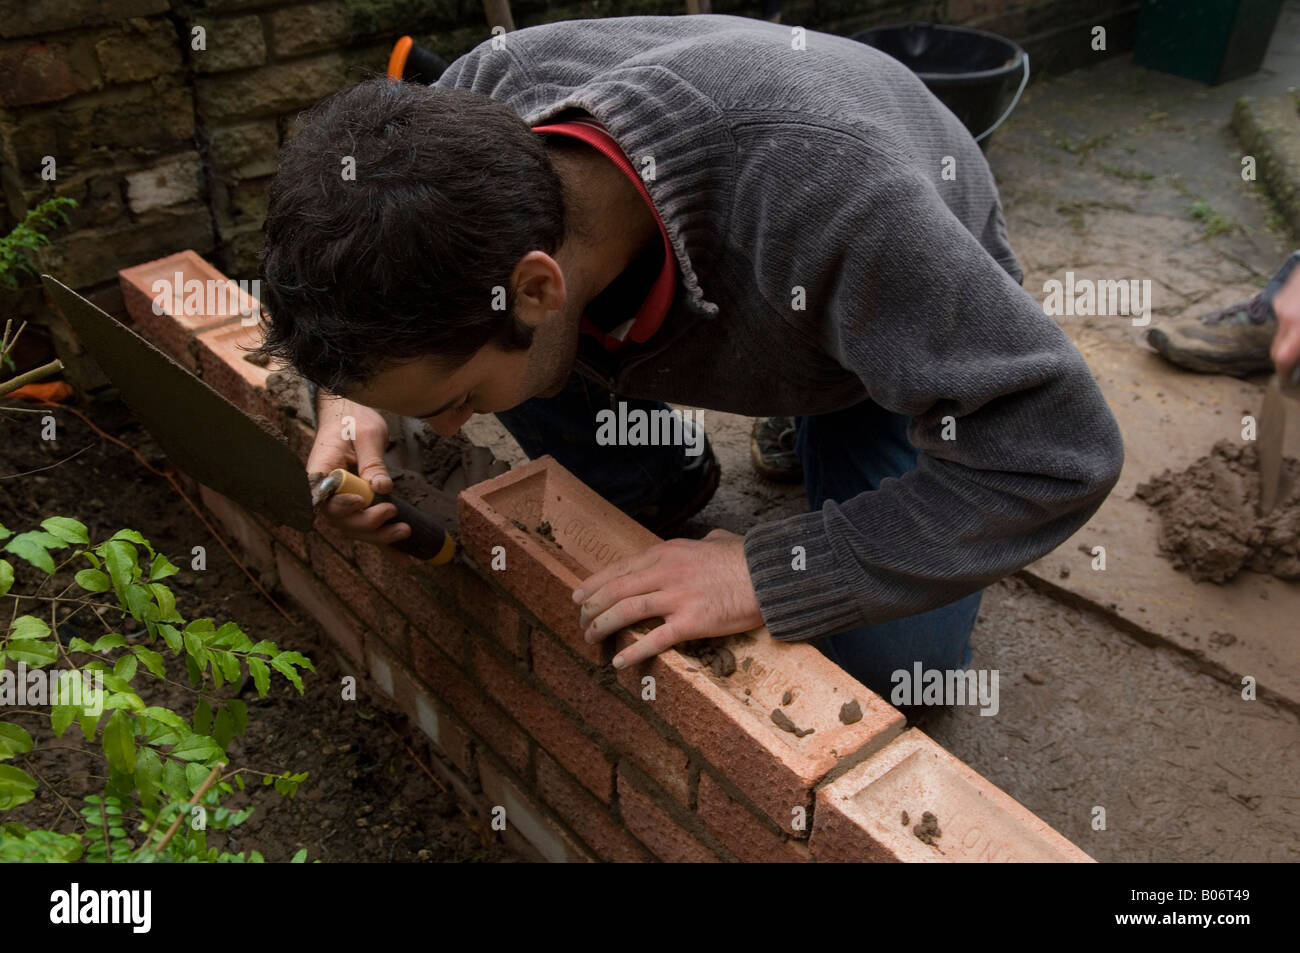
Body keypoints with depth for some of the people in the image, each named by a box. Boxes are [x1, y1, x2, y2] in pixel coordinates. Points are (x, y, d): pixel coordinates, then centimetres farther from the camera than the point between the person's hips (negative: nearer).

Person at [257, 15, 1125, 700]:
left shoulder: (819, 192, -47)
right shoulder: (492, 90, -30)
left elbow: (1056, 448, -38)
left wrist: (767, 574, -41)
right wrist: (351, 393, -23)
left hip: (902, 320, -3)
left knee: (889, 667, -13)